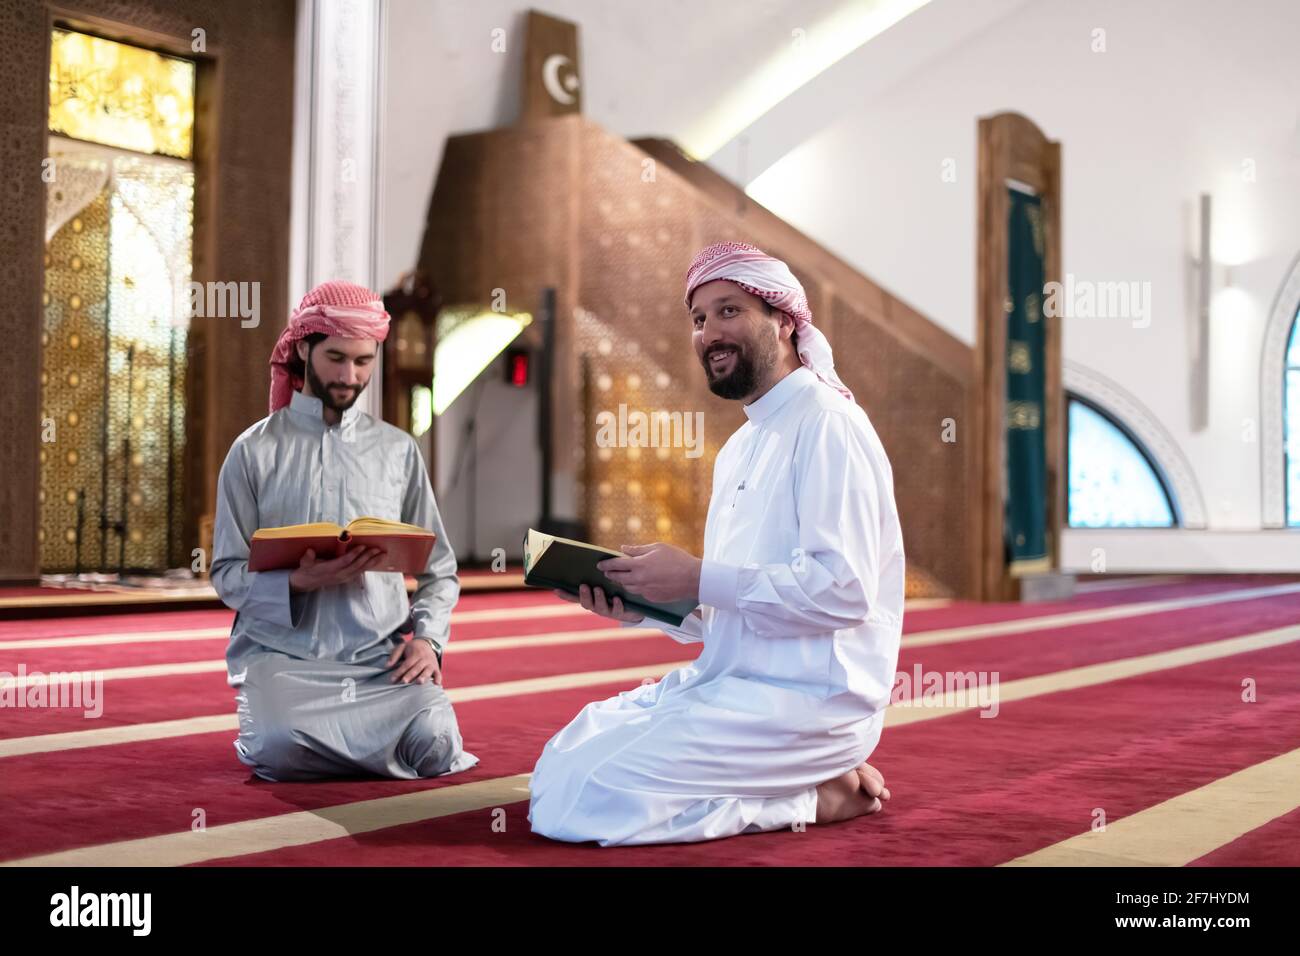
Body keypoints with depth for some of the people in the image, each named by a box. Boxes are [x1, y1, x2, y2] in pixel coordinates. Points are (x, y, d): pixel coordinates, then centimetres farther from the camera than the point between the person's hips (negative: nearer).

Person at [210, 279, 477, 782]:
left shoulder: (398, 450, 10)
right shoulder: (255, 451, 4)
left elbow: (439, 570, 12)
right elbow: (227, 574, 1)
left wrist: (427, 637, -7)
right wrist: (297, 582, -19)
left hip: (381, 657, 2)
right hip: (284, 653, -2)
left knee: (435, 743, -26)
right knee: (284, 749, -32)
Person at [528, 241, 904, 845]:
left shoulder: (826, 423, -12)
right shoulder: (739, 448, 18)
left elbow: (843, 589, -23)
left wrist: (697, 578, -20)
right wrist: (641, 603, 2)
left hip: (807, 698, -10)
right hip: (729, 680, 10)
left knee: (574, 800, -17)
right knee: (560, 765, 7)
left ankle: (810, 798, -4)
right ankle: (802, 780, 6)